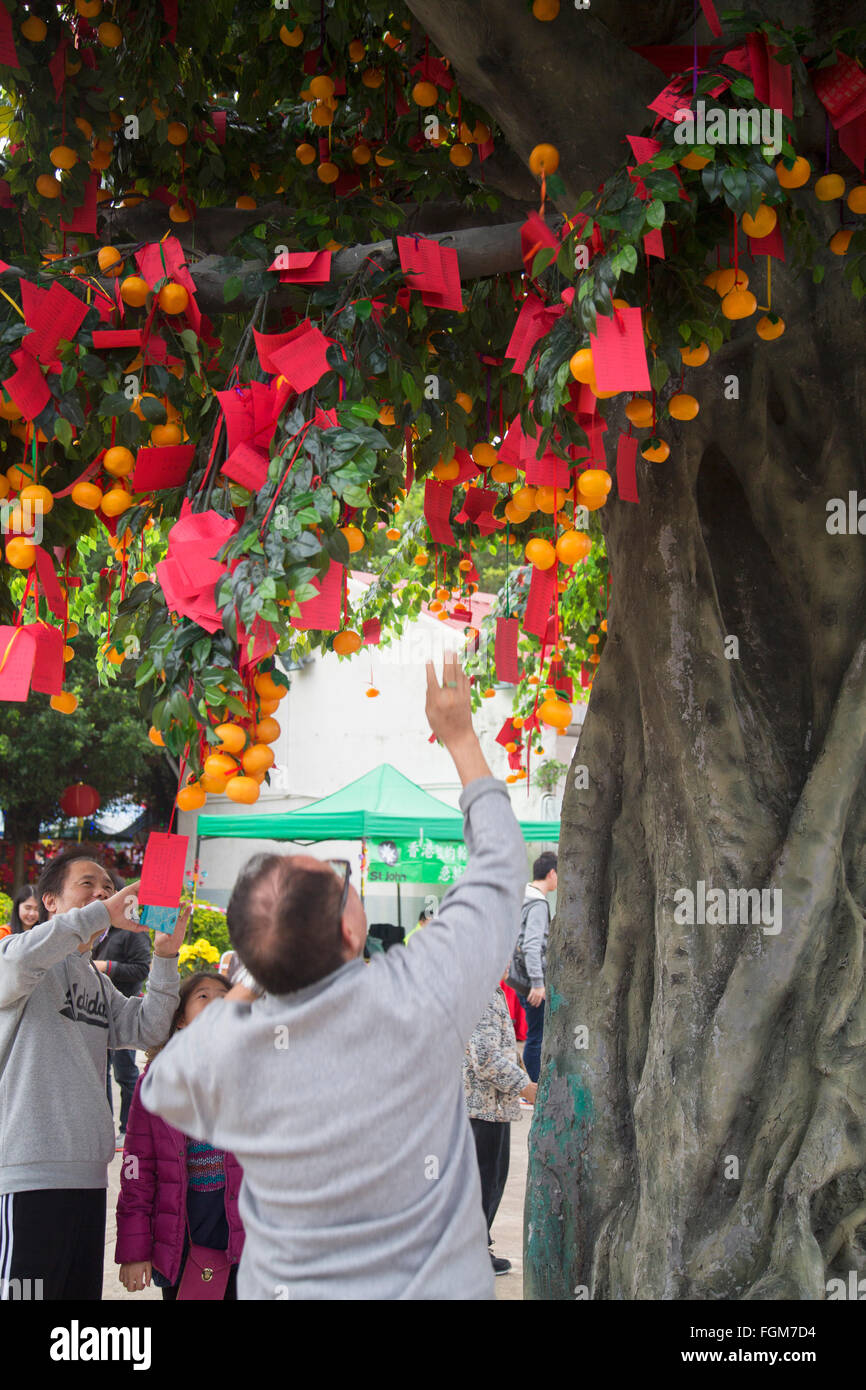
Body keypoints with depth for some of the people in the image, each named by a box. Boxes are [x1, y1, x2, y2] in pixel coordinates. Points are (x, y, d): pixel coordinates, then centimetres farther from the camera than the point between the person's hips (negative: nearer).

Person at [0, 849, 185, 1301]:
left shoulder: (98, 983, 23)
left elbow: (147, 1029, 10)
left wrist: (166, 957, -2)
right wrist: (103, 914, -25)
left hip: (89, 1174, 8)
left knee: (83, 1291, 12)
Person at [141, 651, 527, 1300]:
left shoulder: (218, 1051, -17)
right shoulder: (423, 997, -25)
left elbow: (160, 1090, 9)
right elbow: (499, 865, -8)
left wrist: (234, 999, 11)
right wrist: (460, 736, 3)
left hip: (282, 1285, 2)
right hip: (435, 1283, -2)